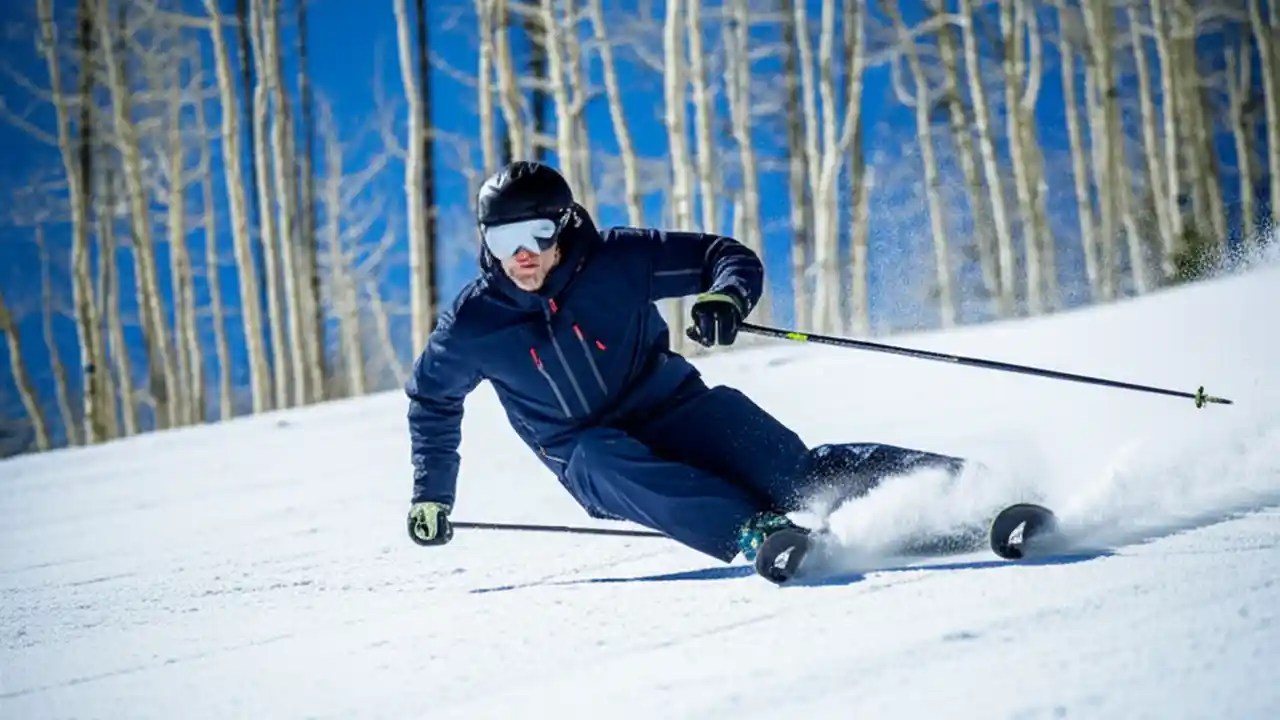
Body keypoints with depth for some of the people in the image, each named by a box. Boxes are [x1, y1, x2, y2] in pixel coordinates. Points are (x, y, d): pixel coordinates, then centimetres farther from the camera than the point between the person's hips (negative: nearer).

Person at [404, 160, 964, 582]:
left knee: (798, 472, -22)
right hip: (591, 460, 0)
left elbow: (730, 256, -6)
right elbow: (433, 400, 13)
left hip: (671, 410, 0)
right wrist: (431, 495, 14)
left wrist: (726, 296, -29)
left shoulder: (616, 259, -12)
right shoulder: (471, 324, -7)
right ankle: (754, 531, -53)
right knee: (603, 459, -37)